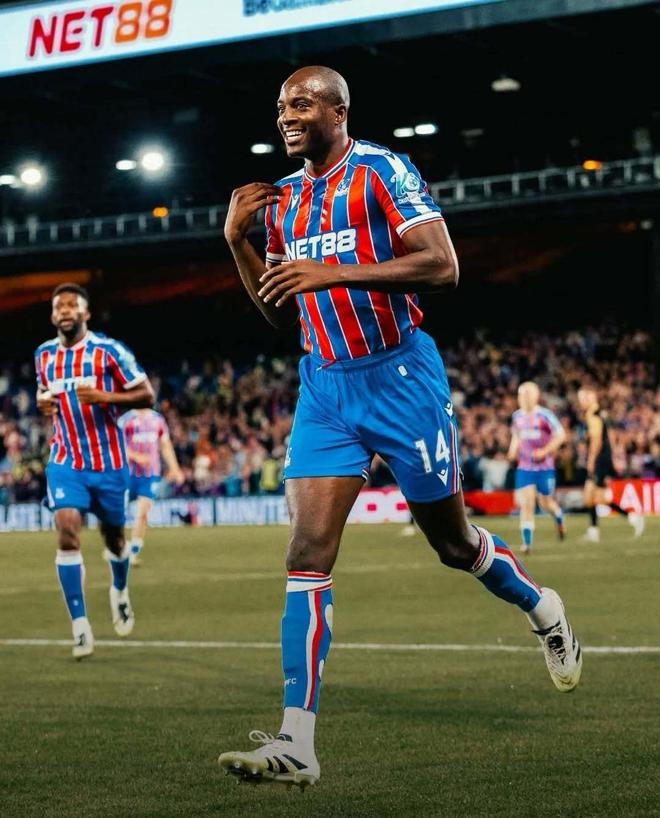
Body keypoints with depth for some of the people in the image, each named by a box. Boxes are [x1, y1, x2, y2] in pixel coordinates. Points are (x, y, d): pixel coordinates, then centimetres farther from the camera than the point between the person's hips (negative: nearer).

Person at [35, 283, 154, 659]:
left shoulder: (109, 351, -9)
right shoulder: (44, 355, 5)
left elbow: (146, 394, -8)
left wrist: (105, 397, -23)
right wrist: (43, 401, 0)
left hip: (108, 461, -2)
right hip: (65, 461, 2)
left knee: (113, 534, 13)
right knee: (67, 529, -18)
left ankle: (120, 592, 48)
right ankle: (80, 625, -15)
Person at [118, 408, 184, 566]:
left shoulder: (158, 419, 10)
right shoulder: (125, 419, -2)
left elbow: (166, 446, 17)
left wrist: (174, 468, 9)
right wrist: (136, 457, -23)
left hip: (151, 474, 2)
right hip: (129, 473, -2)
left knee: (143, 513, -9)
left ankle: (134, 553, -4)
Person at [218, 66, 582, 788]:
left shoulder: (380, 171, -10)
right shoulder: (284, 199, 11)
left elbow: (443, 267, -20)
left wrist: (333, 271, -26)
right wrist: (238, 242, 2)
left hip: (400, 377, -5)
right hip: (324, 386, 5)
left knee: (453, 543, 9)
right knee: (307, 553, -9)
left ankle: (544, 611, 42)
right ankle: (296, 744, -13)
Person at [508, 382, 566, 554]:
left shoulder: (544, 415, -10)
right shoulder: (517, 416, 7)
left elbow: (561, 435, -8)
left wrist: (545, 451, -17)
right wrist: (513, 449, 5)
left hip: (544, 467, -3)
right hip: (524, 467, 3)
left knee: (545, 504, 7)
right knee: (526, 504, -9)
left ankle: (559, 519, 42)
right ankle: (527, 543, -7)